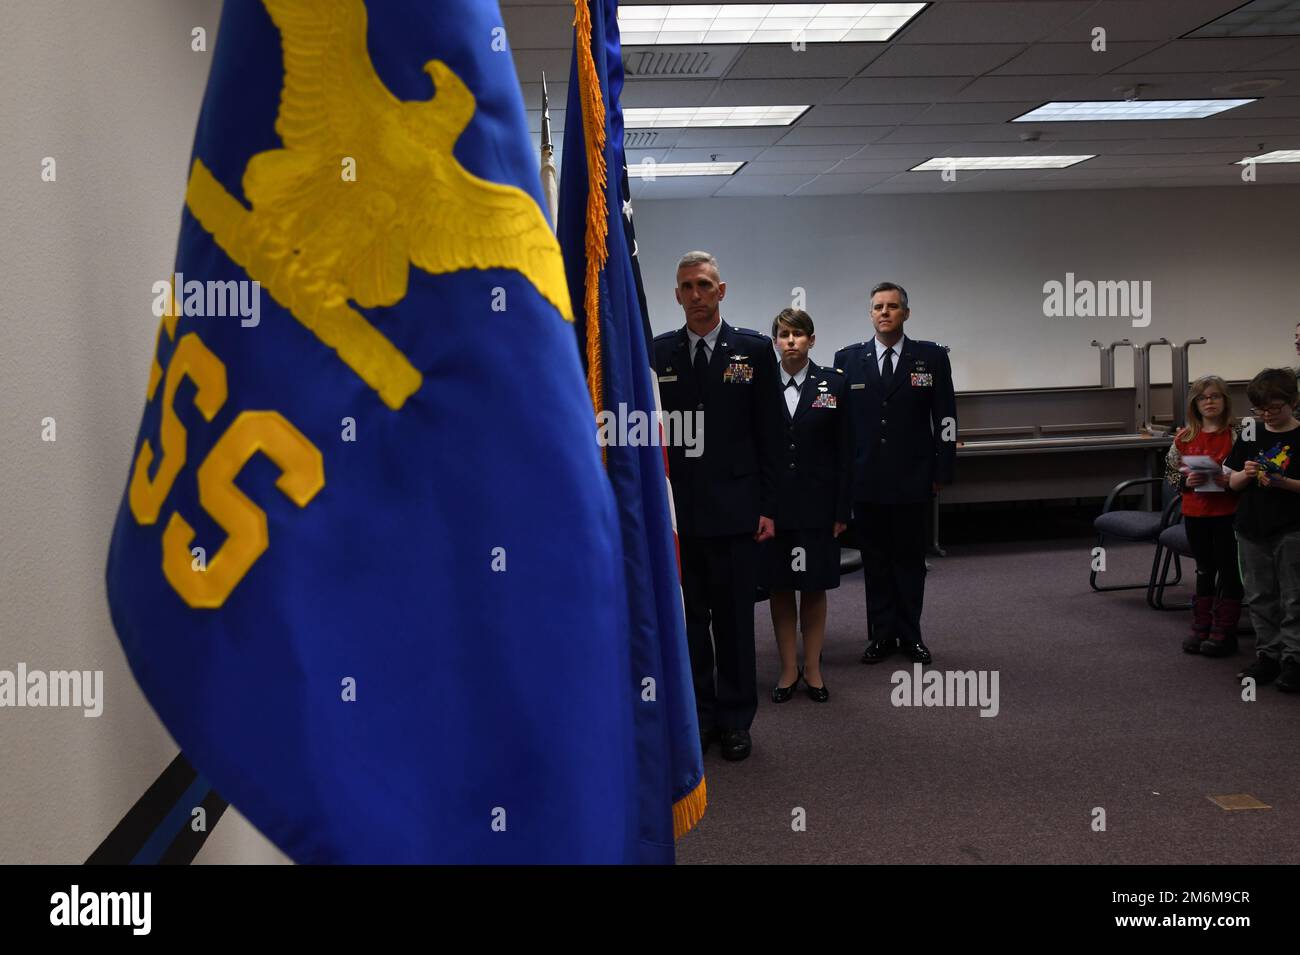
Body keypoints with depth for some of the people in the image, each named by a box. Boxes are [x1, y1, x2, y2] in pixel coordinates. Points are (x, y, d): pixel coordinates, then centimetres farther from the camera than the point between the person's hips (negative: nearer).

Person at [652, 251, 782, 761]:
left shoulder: (754, 349, 2)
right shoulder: (657, 352, 5)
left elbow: (769, 433, 1)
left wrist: (767, 506, -3)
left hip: (734, 508, -1)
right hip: (678, 507, 2)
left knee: (735, 618, 7)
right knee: (689, 618, 9)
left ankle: (735, 719, 19)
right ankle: (699, 714, 21)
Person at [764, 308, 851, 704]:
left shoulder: (832, 384, 0)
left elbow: (844, 451, 0)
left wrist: (842, 509, -4)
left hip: (817, 503, -1)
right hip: (773, 503, 1)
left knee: (814, 587, 7)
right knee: (779, 587, 7)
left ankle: (812, 668, 19)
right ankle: (789, 668, 19)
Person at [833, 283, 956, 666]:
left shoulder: (932, 357, 1)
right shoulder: (848, 359, 3)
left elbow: (945, 418, 1)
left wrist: (942, 472, -2)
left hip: (912, 480, -1)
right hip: (866, 480, 1)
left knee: (910, 558, 9)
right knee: (875, 560, 8)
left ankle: (910, 635, 20)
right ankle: (881, 635, 18)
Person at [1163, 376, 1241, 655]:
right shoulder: (1184, 437, 3)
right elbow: (1171, 472, 9)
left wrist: (1231, 481, -22)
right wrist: (1186, 481, -11)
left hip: (1227, 513, -3)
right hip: (1195, 513, 3)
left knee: (1229, 570, 5)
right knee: (1204, 570, 15)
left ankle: (1224, 631, 14)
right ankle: (1201, 627, 25)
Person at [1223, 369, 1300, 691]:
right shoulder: (1250, 435, 7)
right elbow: (1232, 483, 9)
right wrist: (1245, 475, -11)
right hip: (1252, 528, 4)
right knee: (1260, 596, 10)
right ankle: (1268, 654, 20)